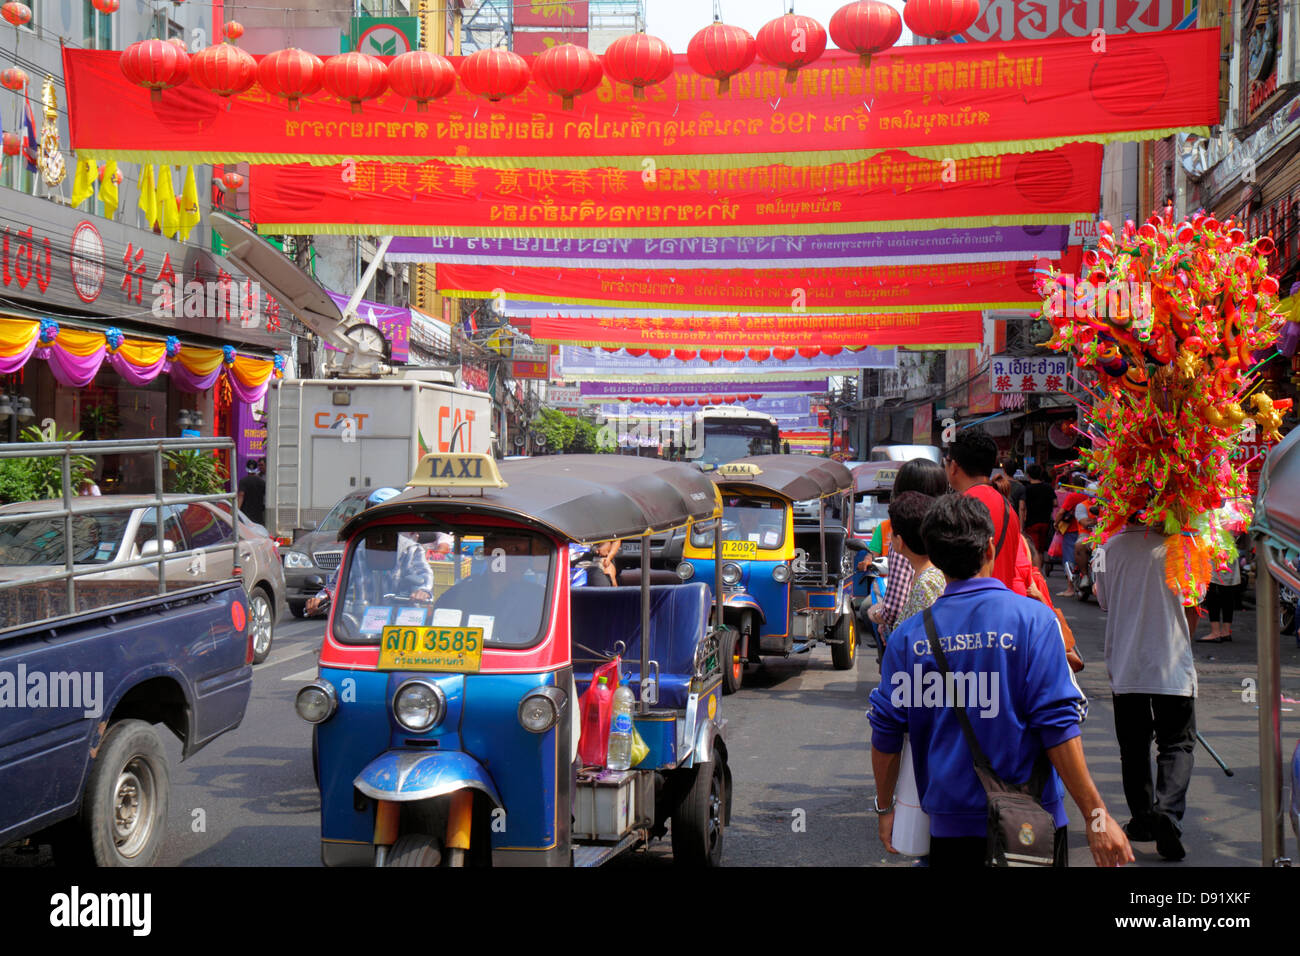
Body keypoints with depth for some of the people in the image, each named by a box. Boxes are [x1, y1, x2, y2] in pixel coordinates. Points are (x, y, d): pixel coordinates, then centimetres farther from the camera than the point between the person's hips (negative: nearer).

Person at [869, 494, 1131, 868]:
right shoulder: (1031, 618, -10)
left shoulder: (908, 635, -2)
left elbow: (886, 733, 4)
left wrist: (885, 808, 18)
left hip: (950, 825, 2)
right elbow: (1058, 725, -15)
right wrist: (1096, 816, -9)